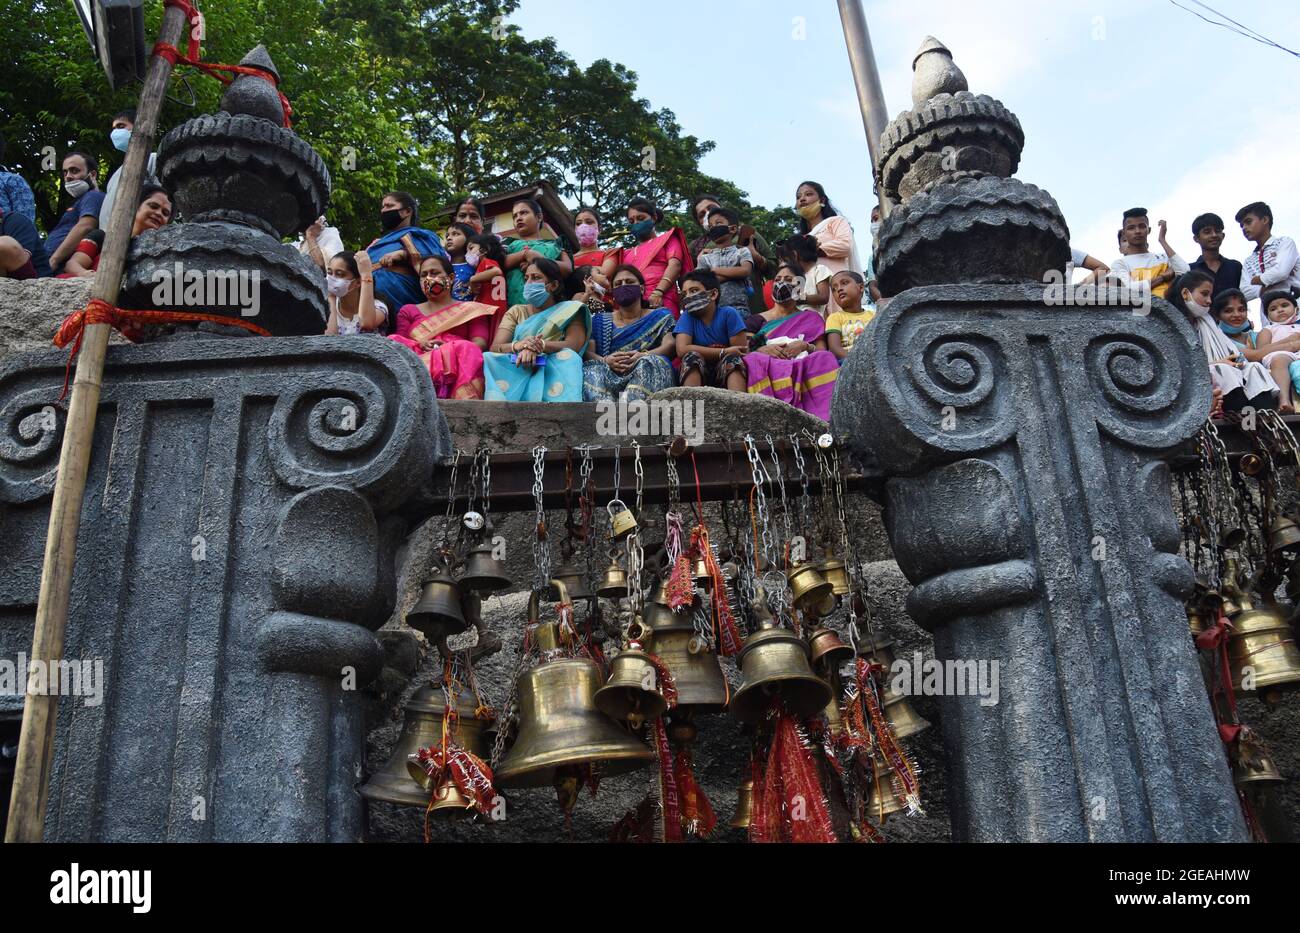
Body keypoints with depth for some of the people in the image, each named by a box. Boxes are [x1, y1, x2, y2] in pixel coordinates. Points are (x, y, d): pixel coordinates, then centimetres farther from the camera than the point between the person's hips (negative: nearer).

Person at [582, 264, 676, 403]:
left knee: (650, 362, -34)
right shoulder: (599, 320, 25)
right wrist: (605, 360, -15)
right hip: (609, 377, 1)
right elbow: (587, 352, 9)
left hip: (647, 375, -1)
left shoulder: (660, 316, 20)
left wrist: (643, 356, -20)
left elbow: (670, 345, 2)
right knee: (592, 368, -31)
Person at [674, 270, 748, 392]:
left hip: (728, 373, 0)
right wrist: (723, 352, -19)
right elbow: (682, 349, -18)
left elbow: (741, 353, -7)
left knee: (733, 358, -28)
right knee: (692, 356, -26)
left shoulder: (729, 313, -4)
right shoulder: (687, 316, -1)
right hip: (695, 374, 0)